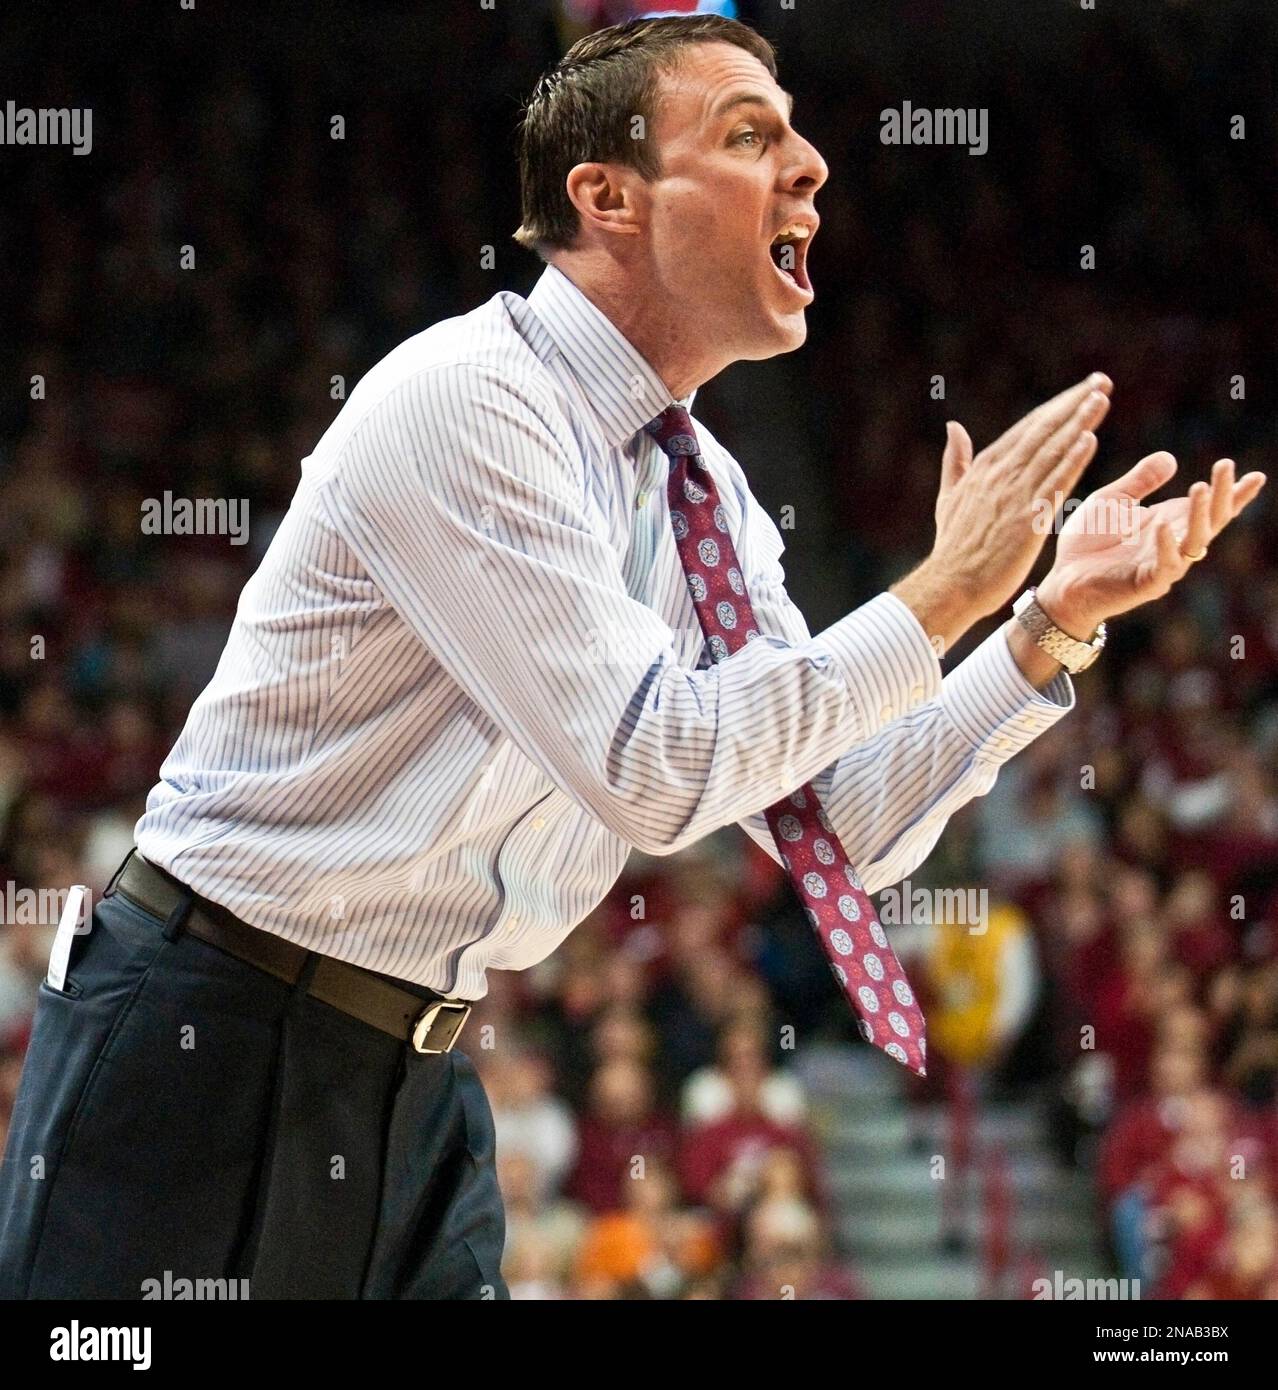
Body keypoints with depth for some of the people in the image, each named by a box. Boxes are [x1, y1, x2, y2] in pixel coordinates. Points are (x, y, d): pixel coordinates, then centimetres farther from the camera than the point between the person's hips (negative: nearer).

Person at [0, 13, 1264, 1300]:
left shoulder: (709, 491, 7)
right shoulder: (459, 401, -19)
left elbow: (842, 825, 9)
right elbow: (653, 769, -26)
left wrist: (1056, 620, -3)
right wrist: (946, 592, -19)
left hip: (418, 1075, 8)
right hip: (212, 1043, -8)